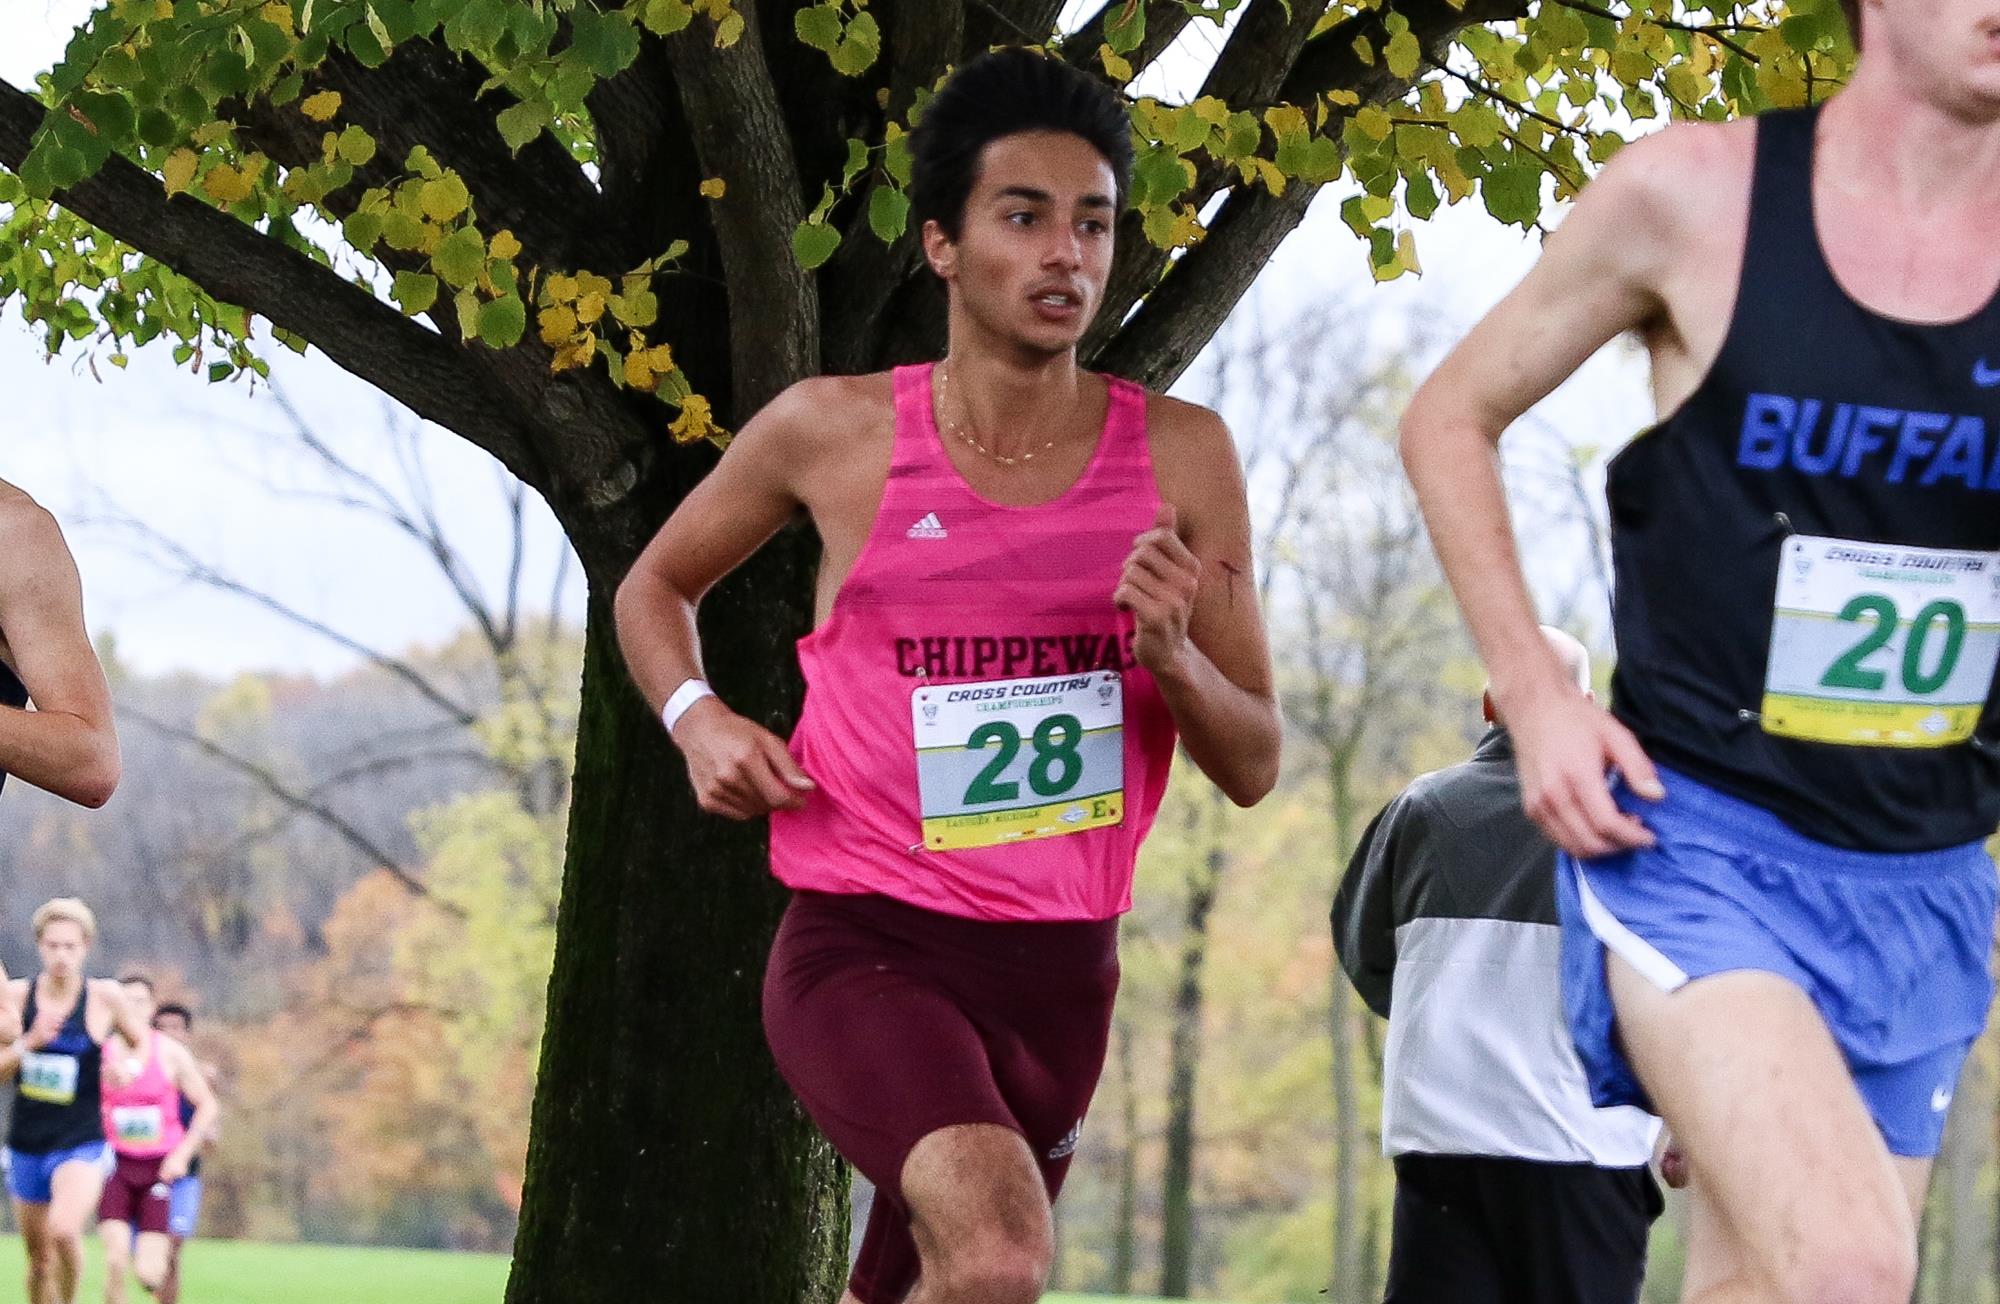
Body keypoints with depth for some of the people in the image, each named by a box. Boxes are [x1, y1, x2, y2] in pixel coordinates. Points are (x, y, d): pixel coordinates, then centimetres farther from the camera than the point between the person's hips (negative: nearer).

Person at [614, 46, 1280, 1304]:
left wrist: (1169, 655, -16)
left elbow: (1253, 767, 4)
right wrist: (697, 716, -4)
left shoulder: (1180, 456, 1)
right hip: (862, 947, -4)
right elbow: (655, 588, 16)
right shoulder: (834, 433, -3)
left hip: (1060, 967, 4)